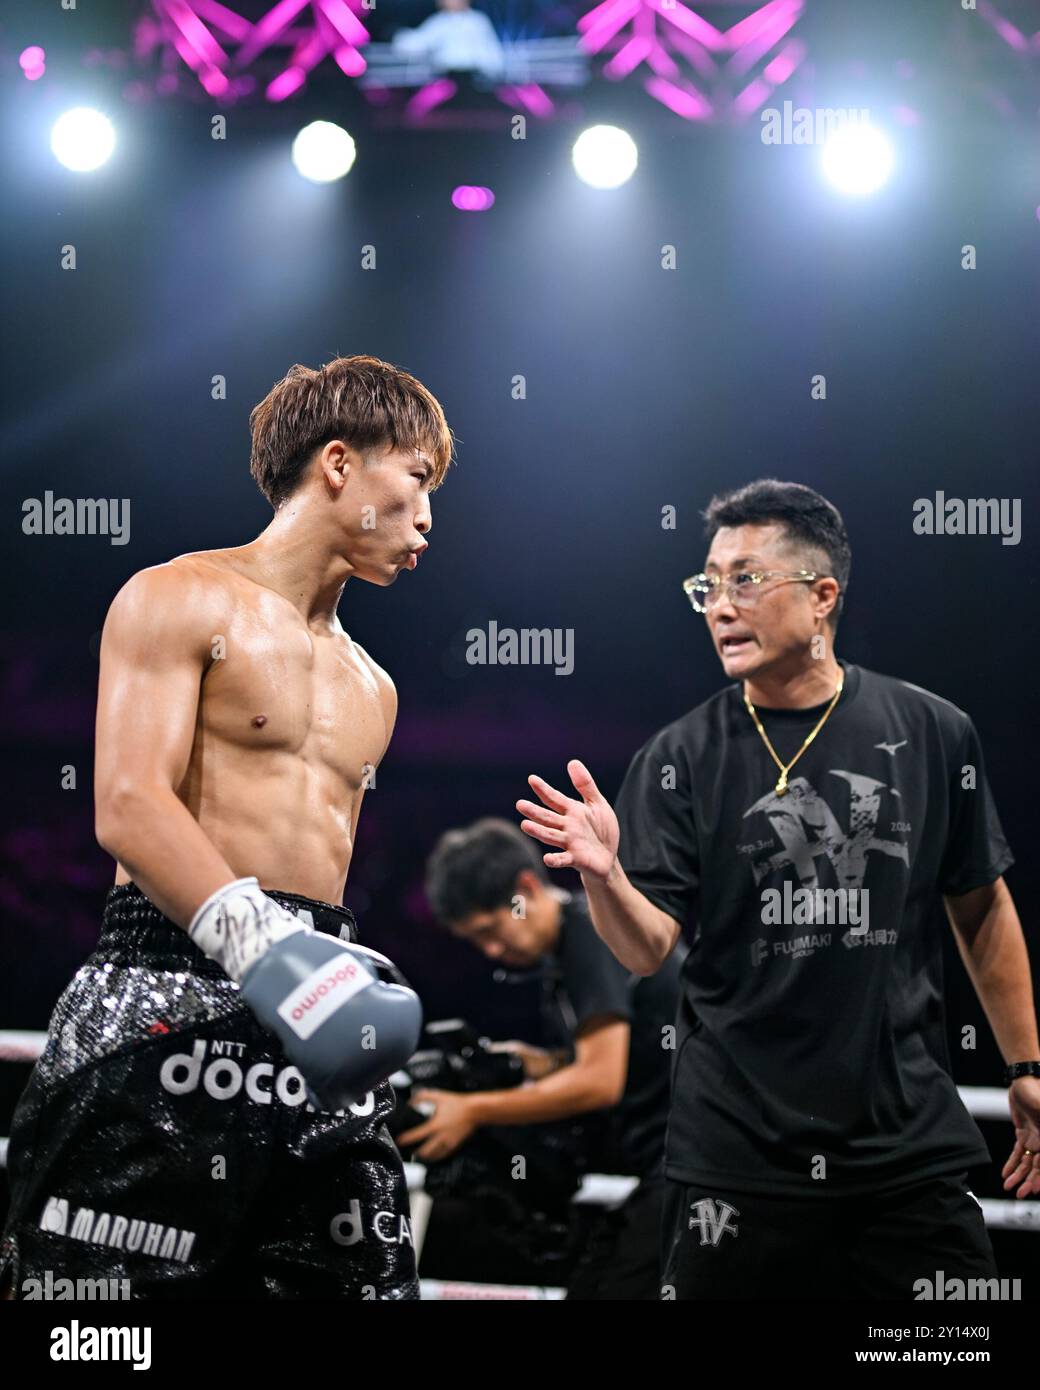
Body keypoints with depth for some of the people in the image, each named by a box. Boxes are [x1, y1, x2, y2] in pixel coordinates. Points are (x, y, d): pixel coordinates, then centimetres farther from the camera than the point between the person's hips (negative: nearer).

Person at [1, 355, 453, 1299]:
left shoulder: (371, 689, 24)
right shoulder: (181, 601, 0)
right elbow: (130, 808, -13)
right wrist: (257, 938, -27)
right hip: (170, 1002, -7)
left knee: (360, 1280, 0)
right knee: (119, 1284, -10)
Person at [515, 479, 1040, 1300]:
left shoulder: (932, 734, 1)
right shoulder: (682, 759, -2)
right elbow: (649, 950, -8)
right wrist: (603, 875, -28)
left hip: (911, 1139, 1)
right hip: (736, 1147, -1)